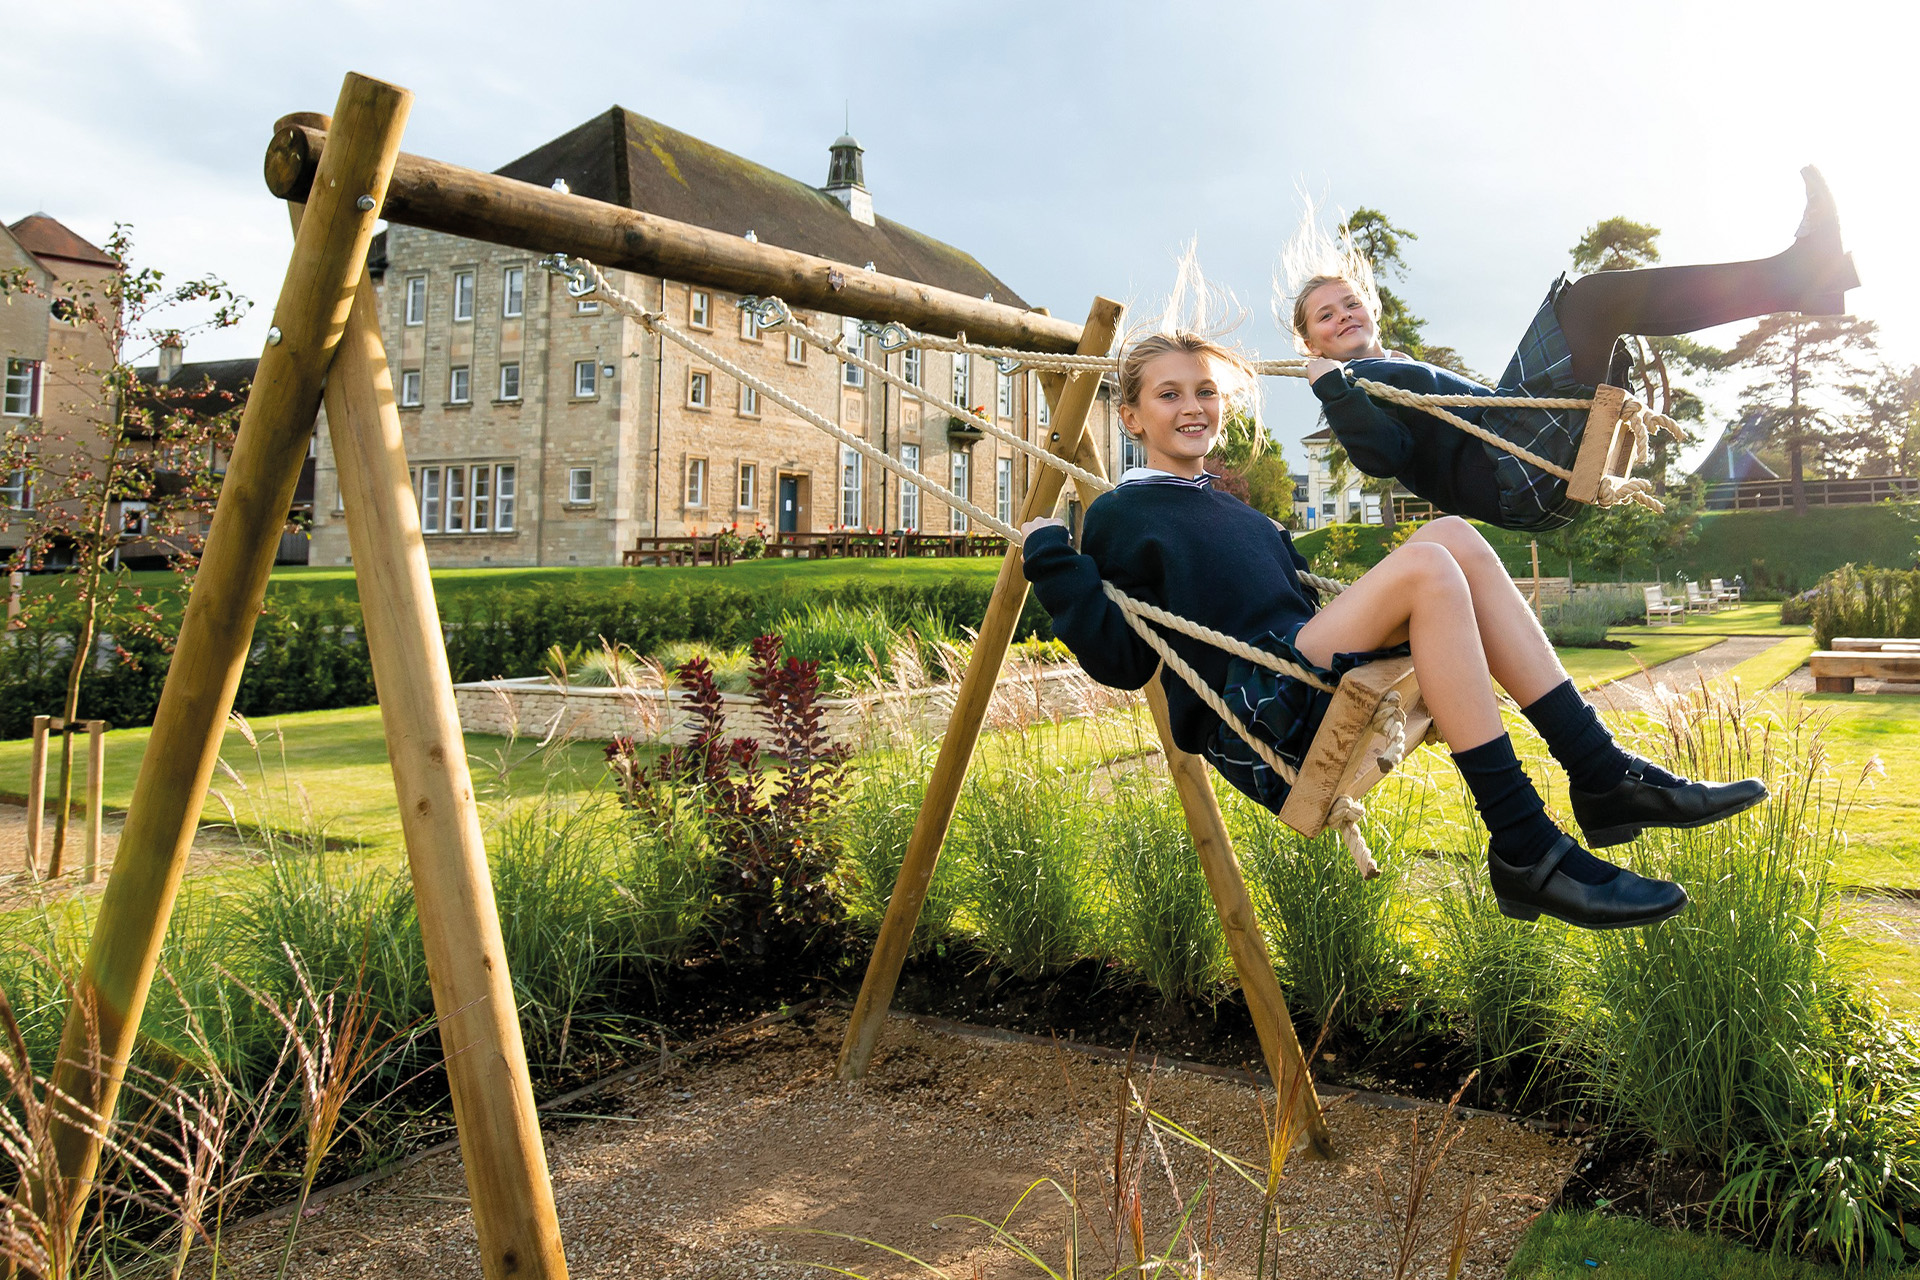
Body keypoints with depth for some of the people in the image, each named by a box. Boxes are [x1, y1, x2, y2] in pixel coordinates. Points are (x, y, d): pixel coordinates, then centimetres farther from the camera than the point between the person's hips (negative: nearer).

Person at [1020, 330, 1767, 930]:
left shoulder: (1233, 512, 28)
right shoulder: (1118, 517, 5)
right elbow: (1118, 659, -5)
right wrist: (1051, 560, -10)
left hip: (1316, 687, 8)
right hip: (1256, 716, -8)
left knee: (1454, 537, -8)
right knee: (1427, 563, -25)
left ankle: (1603, 777, -13)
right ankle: (1525, 853, -27)